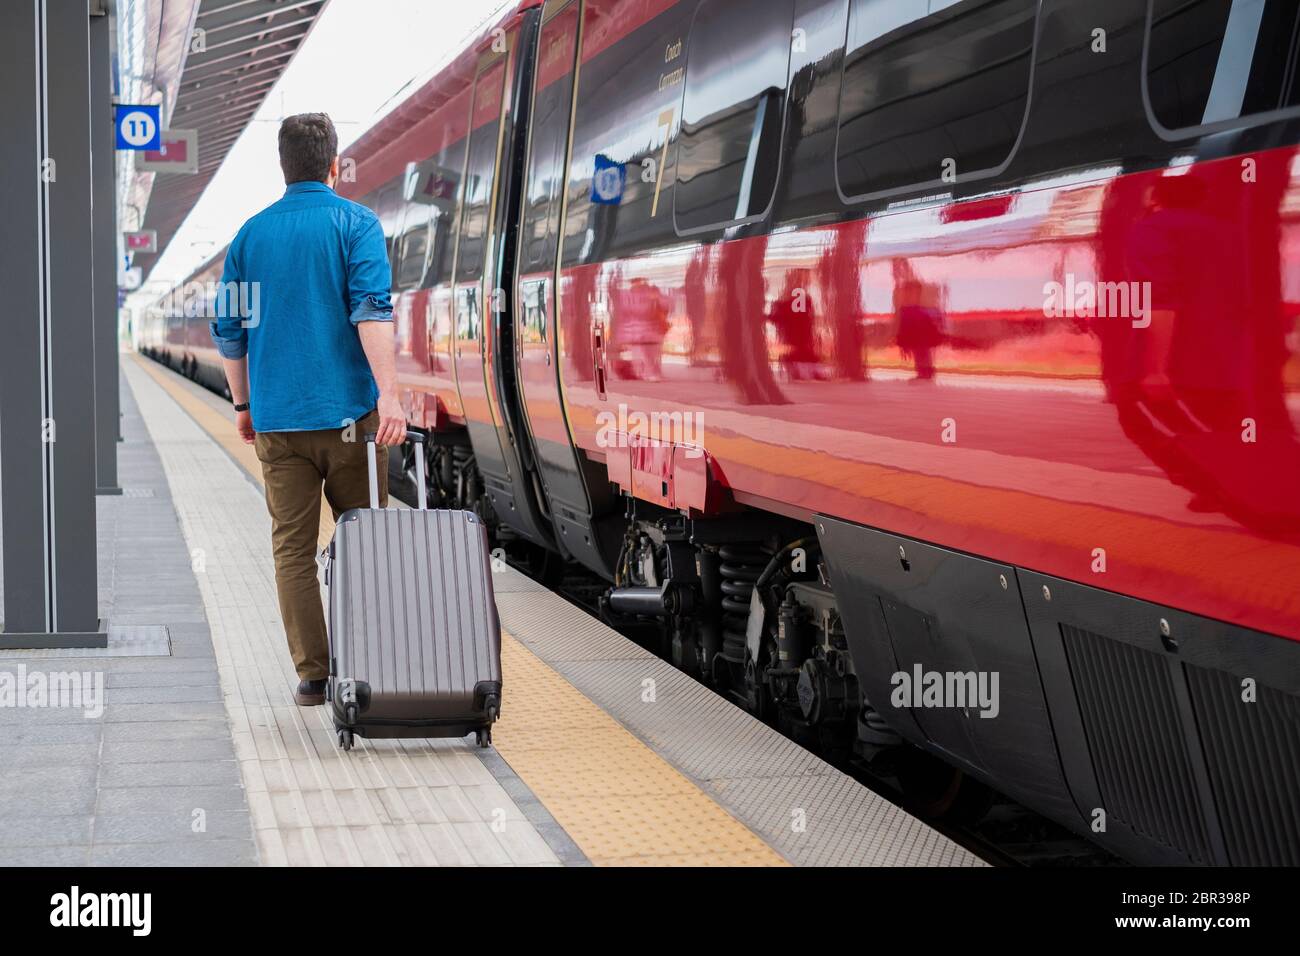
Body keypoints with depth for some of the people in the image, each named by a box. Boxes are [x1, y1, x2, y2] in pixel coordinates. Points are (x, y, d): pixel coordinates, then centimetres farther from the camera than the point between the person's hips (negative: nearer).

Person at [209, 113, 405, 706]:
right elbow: (371, 312, -15)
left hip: (278, 418, 3)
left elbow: (229, 329, 12)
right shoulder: (355, 224, -2)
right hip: (348, 412, -2)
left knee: (293, 547, 5)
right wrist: (388, 395, -21)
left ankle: (312, 675, 2)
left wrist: (244, 404, 22)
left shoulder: (250, 234, 10)